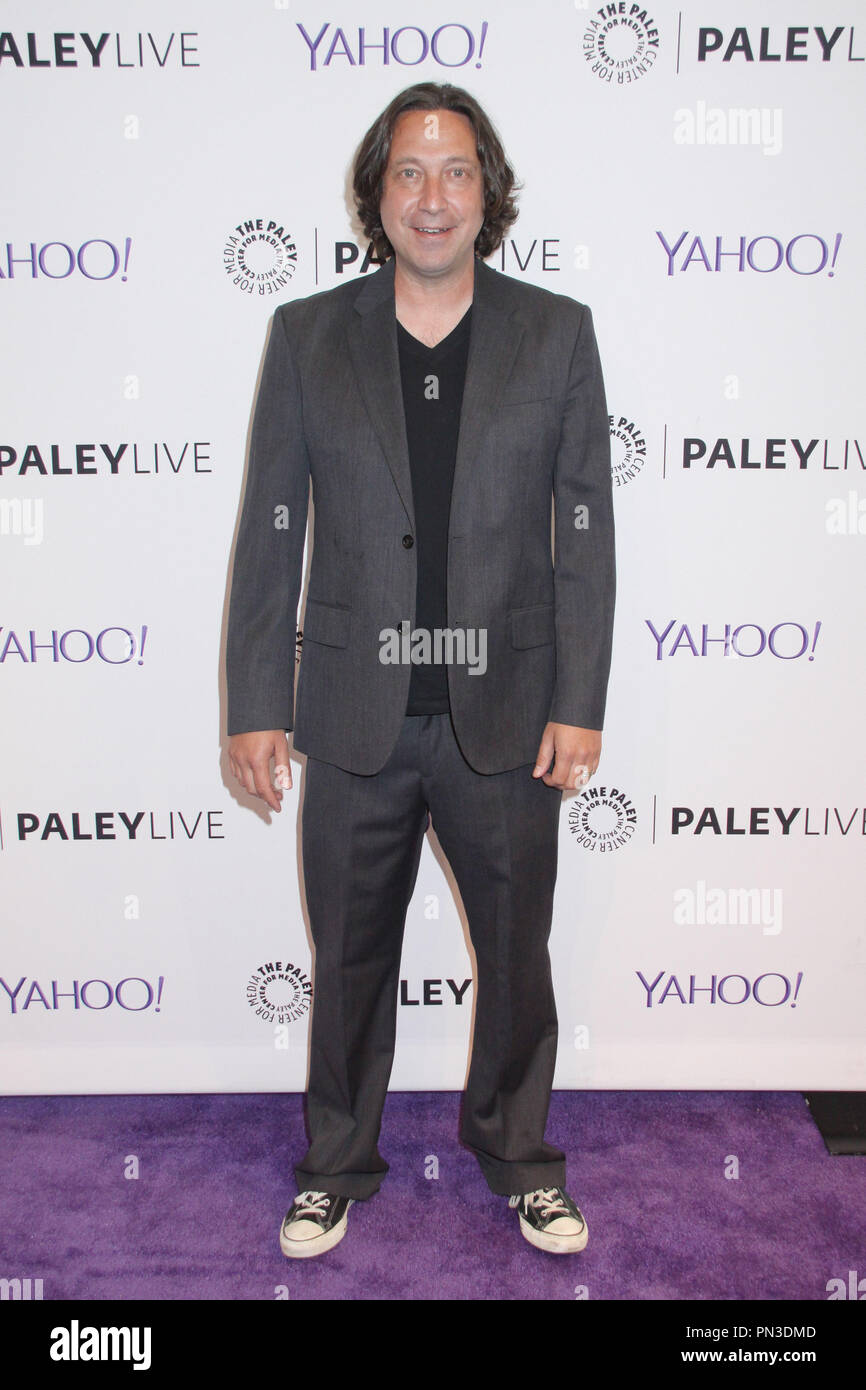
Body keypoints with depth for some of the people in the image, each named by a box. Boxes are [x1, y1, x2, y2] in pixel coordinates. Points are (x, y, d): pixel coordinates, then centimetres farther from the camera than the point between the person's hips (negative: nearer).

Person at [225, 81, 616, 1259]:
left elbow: (585, 530, 1)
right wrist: (255, 706, -1)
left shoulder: (557, 334, 2)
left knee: (518, 954, 14)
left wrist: (580, 705, -5)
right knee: (350, 959, 14)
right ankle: (337, 1166, 37)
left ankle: (519, 1155, 39)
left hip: (505, 717, 0)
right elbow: (270, 532, 2)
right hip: (357, 719, 1)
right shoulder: (307, 335, 3)